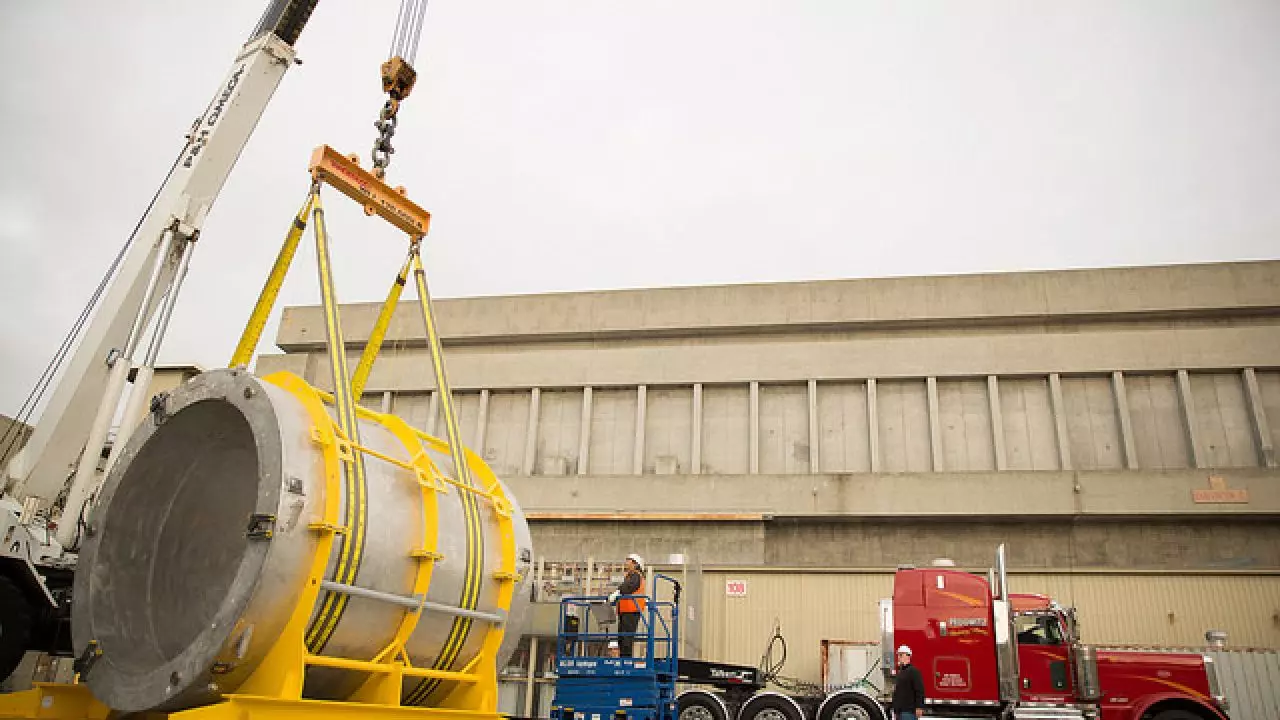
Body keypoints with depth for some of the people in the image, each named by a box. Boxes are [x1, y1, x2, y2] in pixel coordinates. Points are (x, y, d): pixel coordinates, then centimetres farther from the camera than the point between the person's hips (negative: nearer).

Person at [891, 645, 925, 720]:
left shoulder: (913, 671, -9)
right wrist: (895, 711, 23)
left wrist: (919, 707, -22)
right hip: (900, 712, 9)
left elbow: (920, 690, -17)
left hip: (908, 711, -9)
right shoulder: (900, 672, 19)